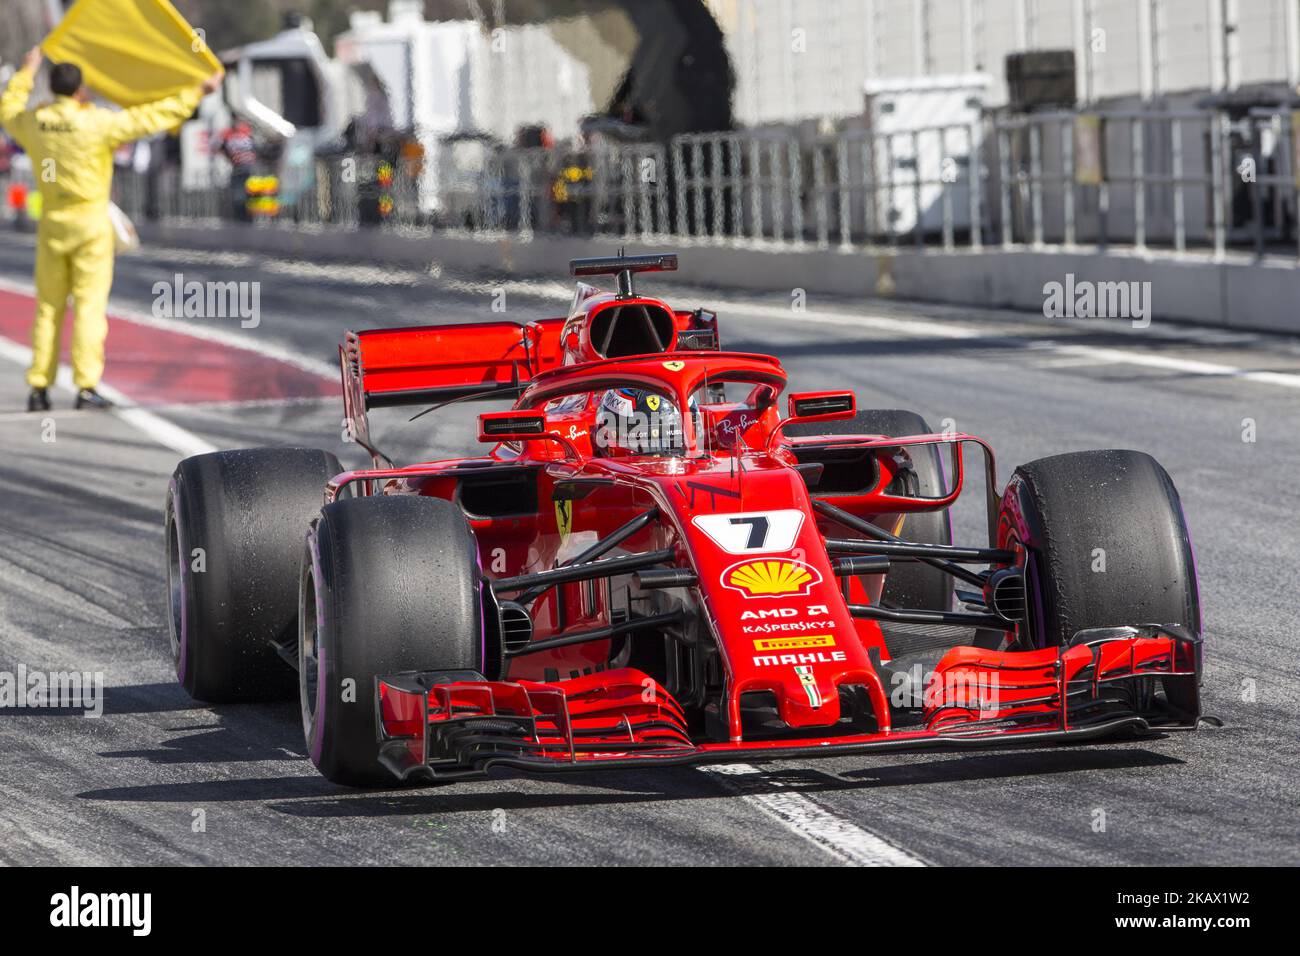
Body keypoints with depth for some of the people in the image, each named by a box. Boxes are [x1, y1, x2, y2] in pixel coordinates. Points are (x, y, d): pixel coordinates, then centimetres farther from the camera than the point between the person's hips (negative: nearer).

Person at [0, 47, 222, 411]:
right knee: (90, 305, -3)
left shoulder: (34, 122, 0)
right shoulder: (96, 122, -13)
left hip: (52, 222, 4)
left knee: (49, 307, 10)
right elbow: (149, 117, -10)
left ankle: (38, 389, 8)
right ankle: (86, 388, -8)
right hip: (90, 222, -4)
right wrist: (197, 94, -2)